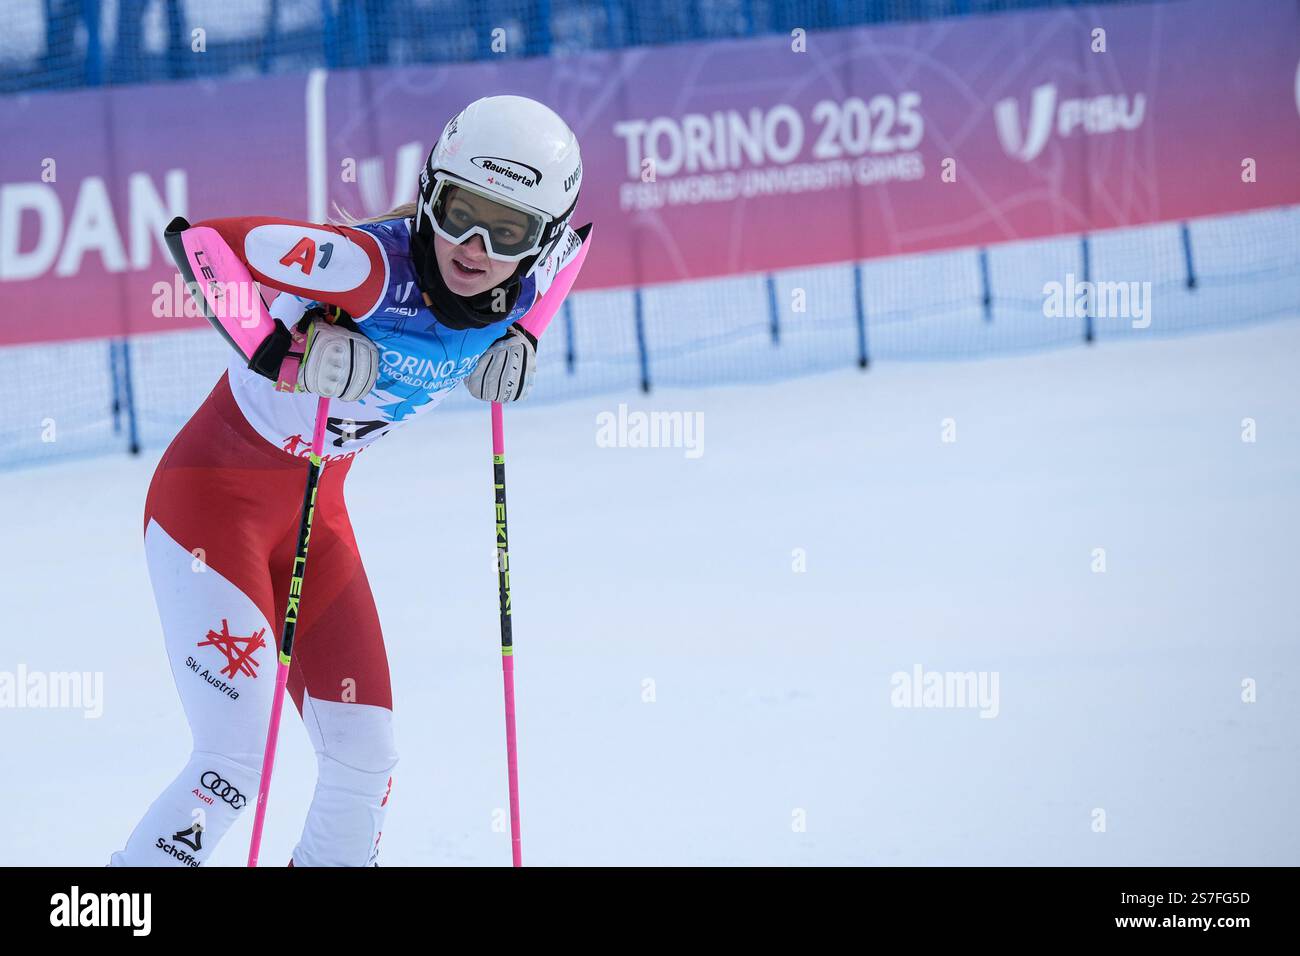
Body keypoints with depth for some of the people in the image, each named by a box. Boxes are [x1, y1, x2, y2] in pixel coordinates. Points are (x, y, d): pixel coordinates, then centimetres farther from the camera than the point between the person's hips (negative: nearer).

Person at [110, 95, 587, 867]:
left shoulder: (523, 282, -10)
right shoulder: (375, 264, -30)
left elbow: (567, 245, 14)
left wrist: (521, 340, -2)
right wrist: (298, 347, -35)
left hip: (317, 511, 7)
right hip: (215, 496, -7)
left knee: (367, 758, 5)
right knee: (239, 759, -16)